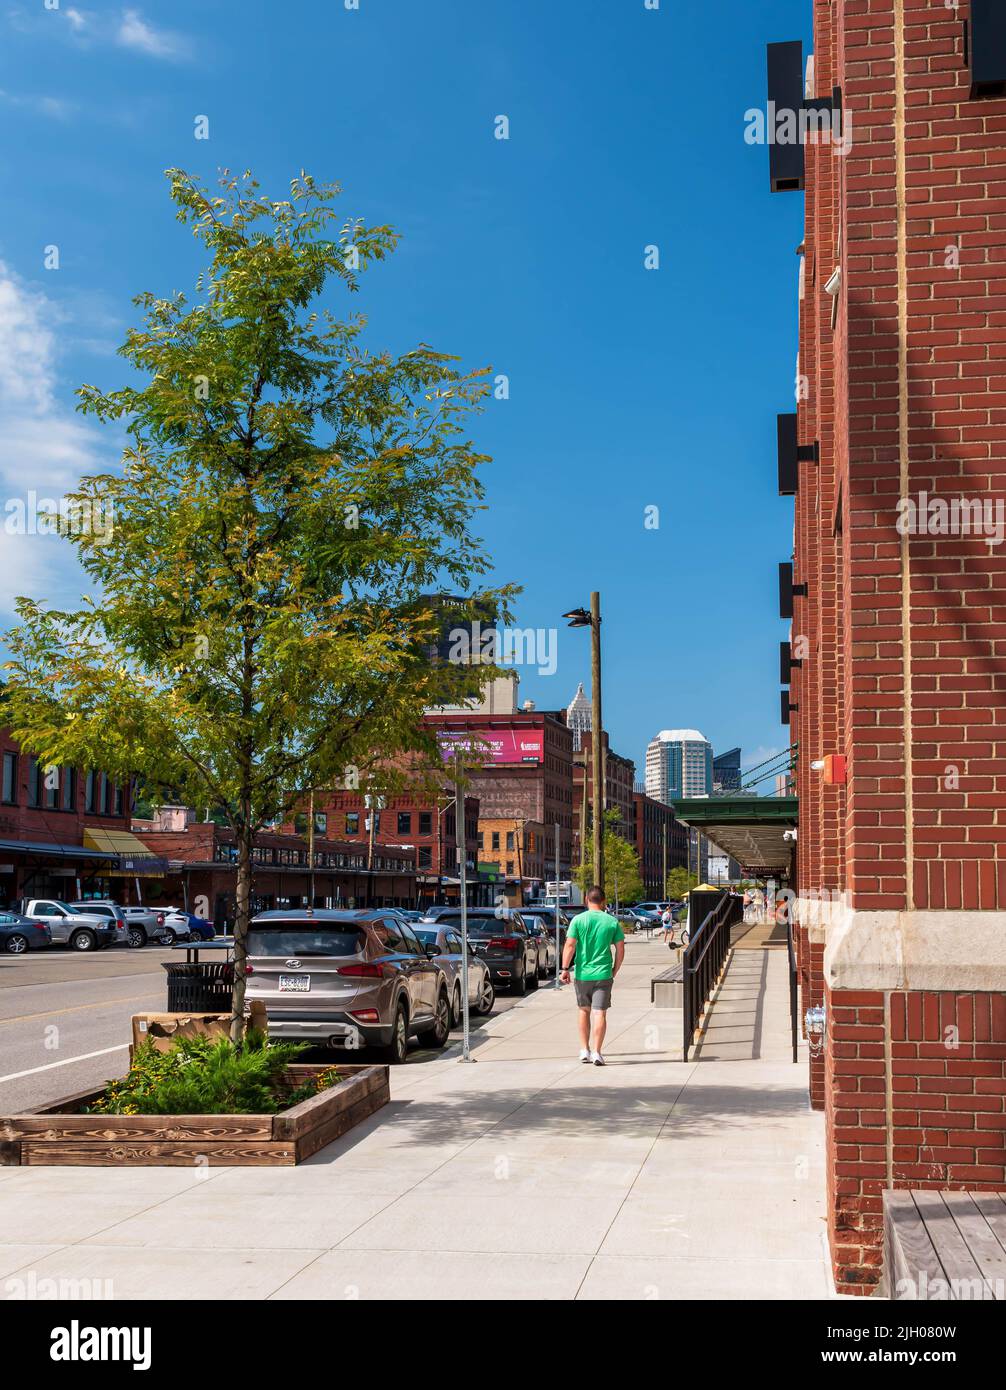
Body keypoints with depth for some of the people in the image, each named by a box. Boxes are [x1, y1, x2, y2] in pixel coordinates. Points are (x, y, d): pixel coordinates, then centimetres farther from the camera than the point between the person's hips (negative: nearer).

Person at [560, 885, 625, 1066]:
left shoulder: (578, 920, -4)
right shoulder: (612, 922, 1)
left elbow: (570, 945, -11)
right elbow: (620, 950, 3)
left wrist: (565, 969, -7)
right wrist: (614, 971, 13)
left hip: (582, 974, 1)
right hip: (603, 974, -1)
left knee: (584, 1011, 17)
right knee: (600, 1013, -1)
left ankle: (584, 1050, 19)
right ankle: (596, 1052, -9)